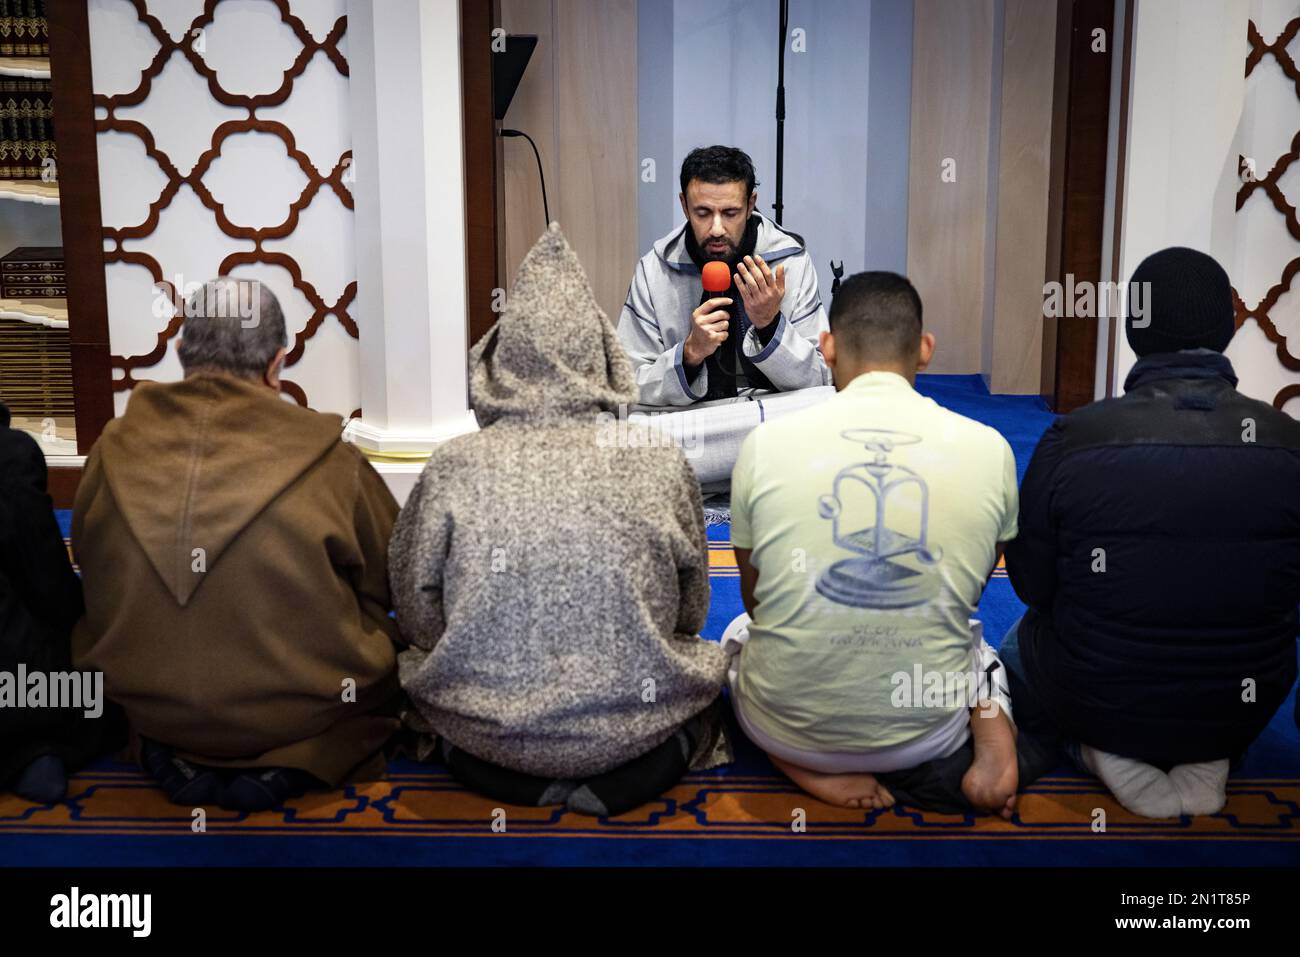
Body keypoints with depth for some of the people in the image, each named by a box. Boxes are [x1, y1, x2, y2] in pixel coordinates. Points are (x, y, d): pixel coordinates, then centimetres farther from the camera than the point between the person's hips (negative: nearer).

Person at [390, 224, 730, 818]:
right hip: (633, 728, 0)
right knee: (701, 668, 31)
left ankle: (523, 782, 5)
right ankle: (615, 783, 3)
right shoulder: (659, 460, -7)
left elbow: (418, 618, 0)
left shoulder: (455, 465, -8)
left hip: (484, 732, 1)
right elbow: (692, 615, 5)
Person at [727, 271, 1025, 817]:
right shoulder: (989, 449, -7)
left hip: (786, 727, 0)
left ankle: (812, 769, 5)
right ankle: (992, 741, 1)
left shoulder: (766, 443, -9)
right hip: (927, 734, 1)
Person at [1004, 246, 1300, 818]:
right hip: (1242, 712, 2)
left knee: (1015, 649, 32)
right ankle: (1205, 761, 9)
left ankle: (1099, 752, 4)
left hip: (1094, 700, -2)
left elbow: (1031, 583, -9)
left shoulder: (1071, 439, -21)